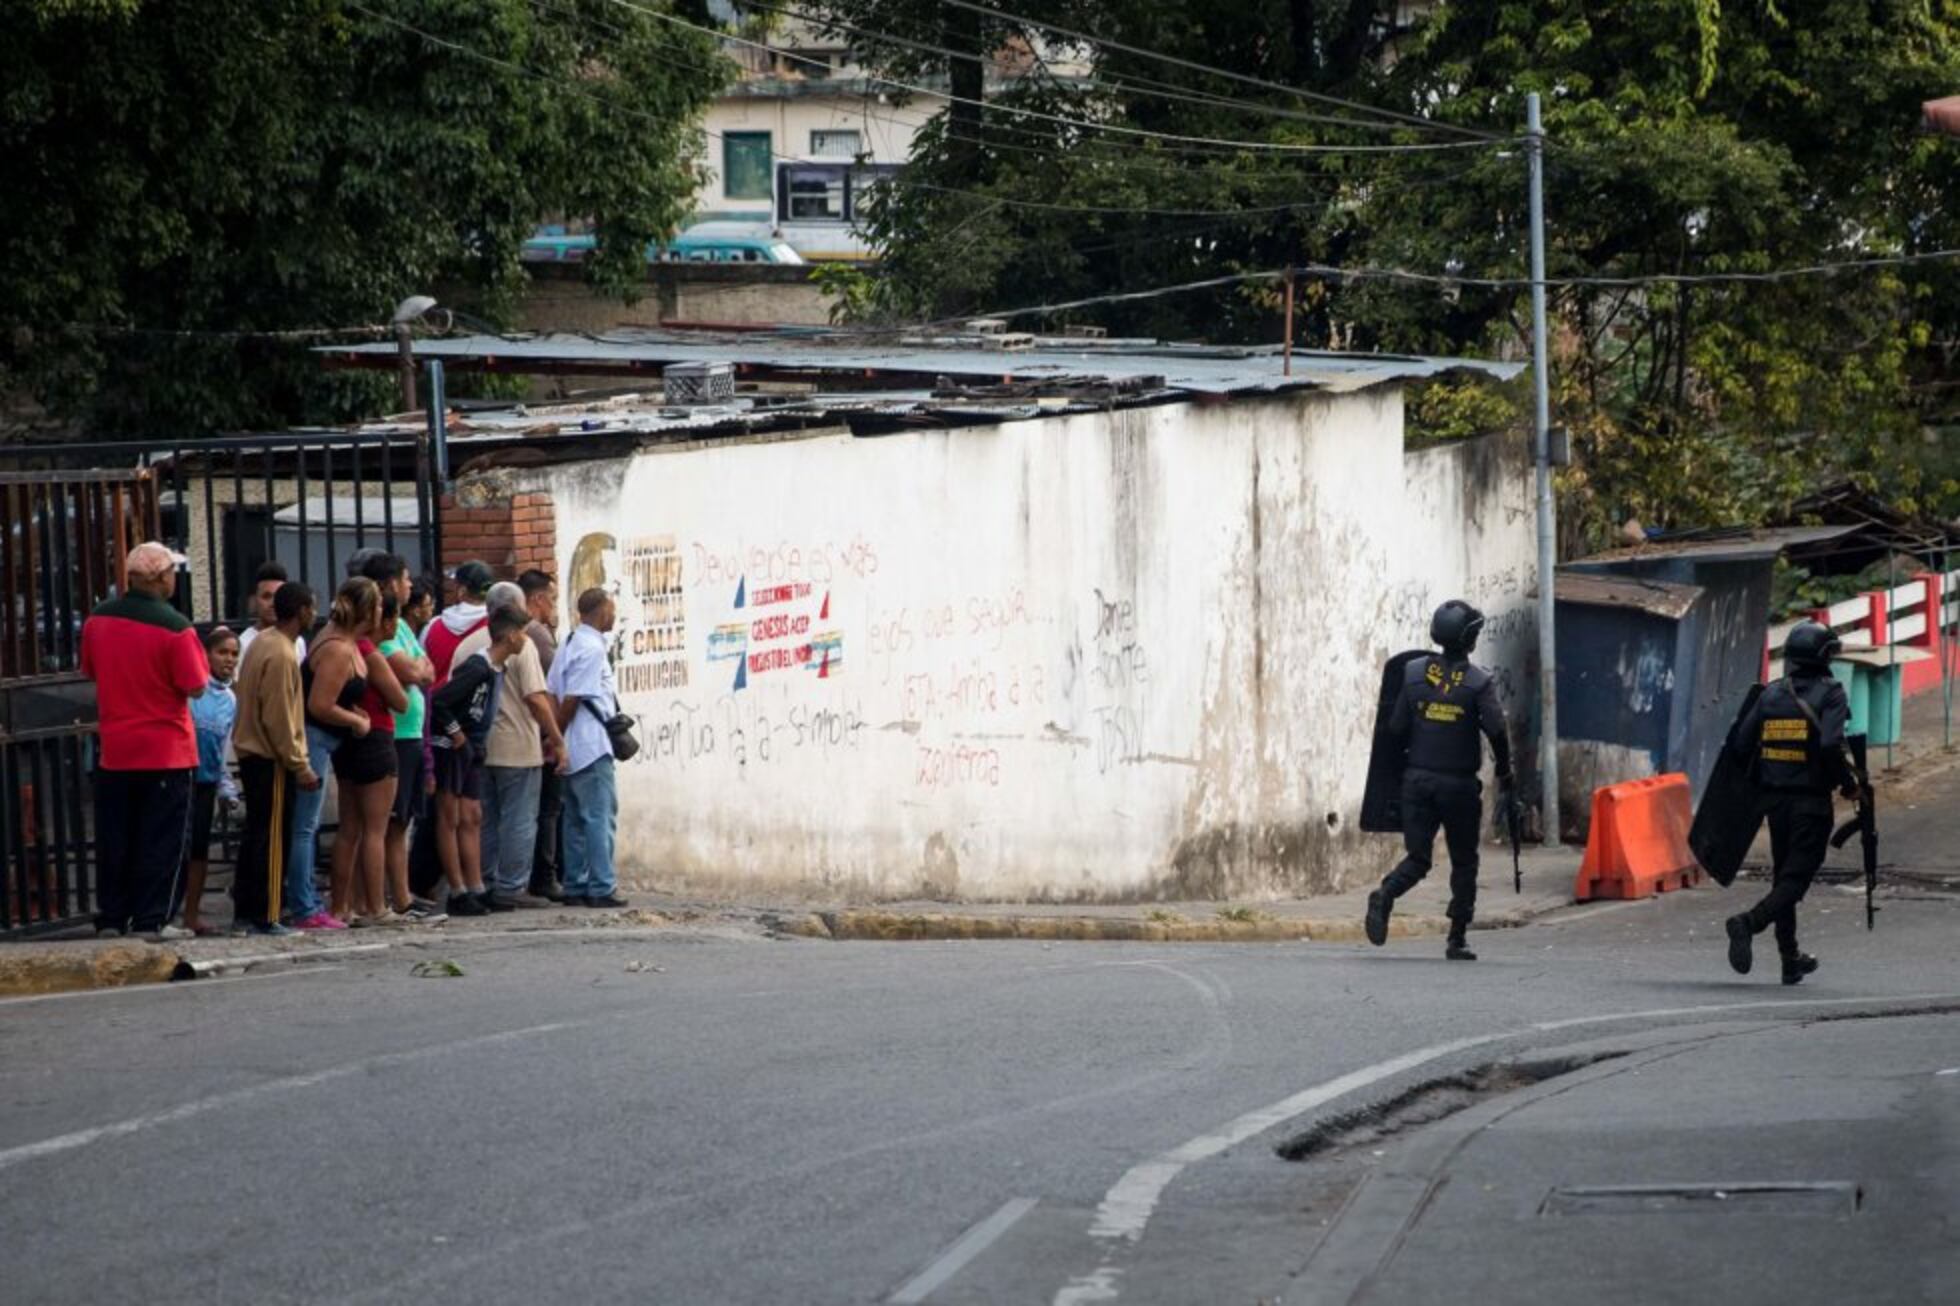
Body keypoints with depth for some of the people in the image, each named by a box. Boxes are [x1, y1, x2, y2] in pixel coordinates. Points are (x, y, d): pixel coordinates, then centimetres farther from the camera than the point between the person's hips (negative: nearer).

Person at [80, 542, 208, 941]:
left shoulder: (98, 620, 1)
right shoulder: (174, 627, -16)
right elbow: (195, 687, -13)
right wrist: (196, 651, 4)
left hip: (114, 749, 4)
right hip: (165, 751, -4)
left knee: (114, 838, 11)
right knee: (160, 840, 2)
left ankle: (111, 918, 14)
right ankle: (151, 920, 0)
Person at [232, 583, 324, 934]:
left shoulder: (263, 642, 12)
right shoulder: (281, 656, -19)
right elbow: (279, 719, -21)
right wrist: (301, 766, -15)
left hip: (251, 751, 10)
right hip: (270, 759, -10)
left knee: (256, 835, 14)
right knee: (270, 839, -5)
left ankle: (245, 912, 17)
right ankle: (262, 916, -2)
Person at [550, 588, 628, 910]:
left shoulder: (570, 646, 14)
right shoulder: (592, 650, -14)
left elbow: (553, 695, 12)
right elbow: (572, 699, -17)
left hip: (574, 749, 9)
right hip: (592, 746, -9)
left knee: (576, 819, 11)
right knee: (600, 815, -7)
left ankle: (575, 886, 13)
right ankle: (601, 887, -9)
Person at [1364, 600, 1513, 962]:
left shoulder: (1414, 673, 1)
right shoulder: (1479, 682, -8)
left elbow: (1396, 728, 2)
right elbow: (1497, 730, -16)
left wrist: (1404, 764, 18)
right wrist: (1505, 773, -2)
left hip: (1417, 779, 2)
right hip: (1459, 783, -2)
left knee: (1418, 858, 6)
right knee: (1464, 863, 12)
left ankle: (1385, 895, -26)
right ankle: (1457, 941, 10)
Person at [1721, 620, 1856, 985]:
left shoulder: (1770, 693, 6)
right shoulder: (1830, 693, -8)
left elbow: (1740, 745, 2)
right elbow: (1830, 744, -22)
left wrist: (1758, 779, 19)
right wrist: (1848, 781, -7)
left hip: (1774, 800, 5)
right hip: (1811, 801, -5)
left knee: (1784, 874, 15)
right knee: (1797, 876, -2)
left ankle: (1790, 959, 19)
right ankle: (1749, 922, -26)